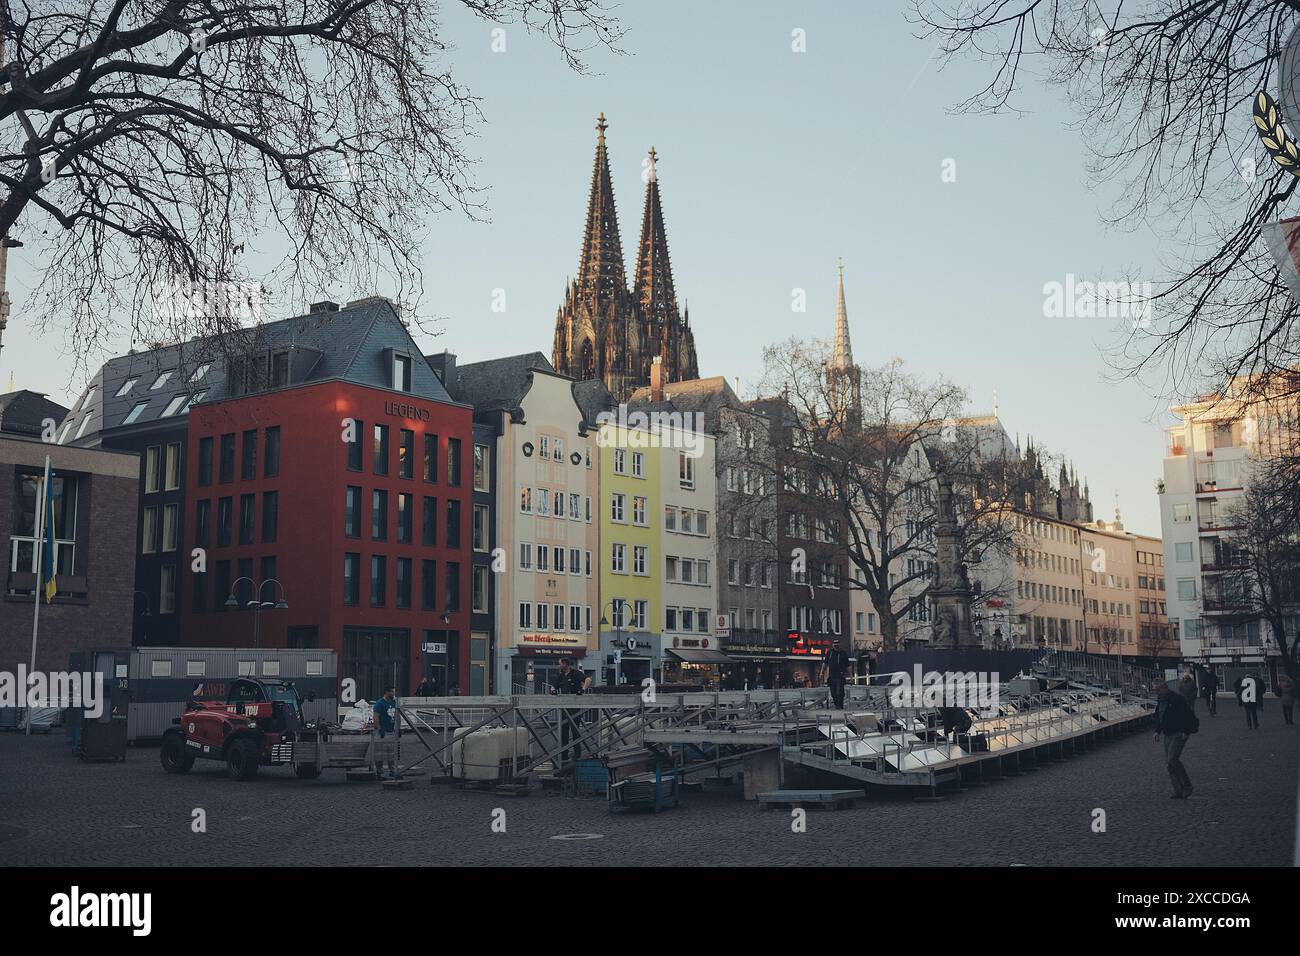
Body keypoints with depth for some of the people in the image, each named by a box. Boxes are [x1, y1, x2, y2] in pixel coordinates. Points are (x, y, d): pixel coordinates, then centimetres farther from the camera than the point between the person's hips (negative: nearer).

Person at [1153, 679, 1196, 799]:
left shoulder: (1177, 700, -15)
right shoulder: (1161, 702, 12)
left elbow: (1189, 716, -15)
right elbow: (1159, 718, 24)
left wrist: (1186, 732, -18)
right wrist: (1157, 731, 13)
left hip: (1179, 734, -9)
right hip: (1168, 735, 9)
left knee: (1172, 759, -20)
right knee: (1168, 763, 5)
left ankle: (1186, 785, -5)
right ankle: (1178, 791, 9)